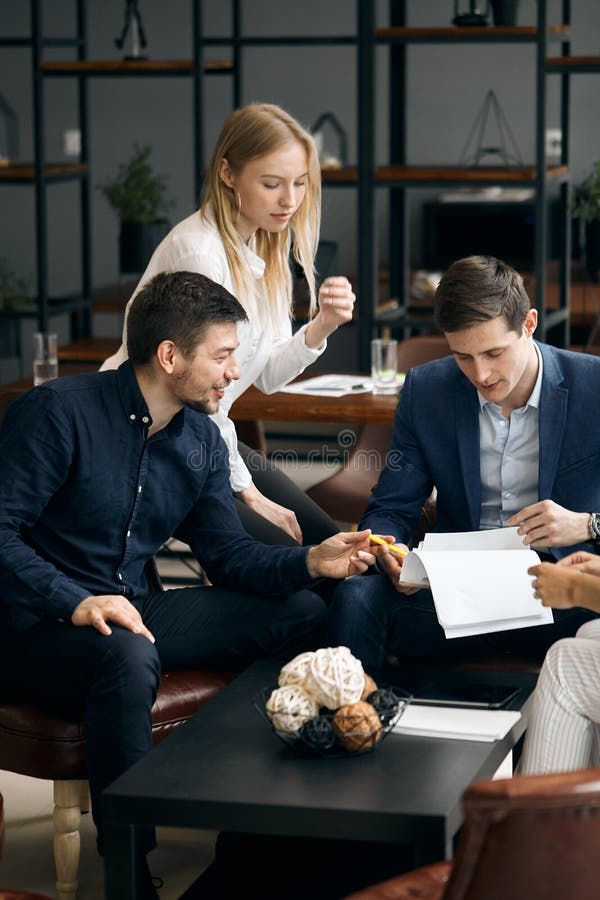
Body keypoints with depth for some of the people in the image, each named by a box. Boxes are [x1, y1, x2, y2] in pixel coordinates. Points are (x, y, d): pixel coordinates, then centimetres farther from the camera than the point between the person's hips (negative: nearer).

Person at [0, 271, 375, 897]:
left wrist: (312, 561, -7)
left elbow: (228, 554, 10)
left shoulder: (201, 440, 8)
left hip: (131, 610, 8)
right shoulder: (60, 412, -16)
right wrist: (77, 603, -32)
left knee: (301, 613, 0)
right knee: (128, 655, -41)